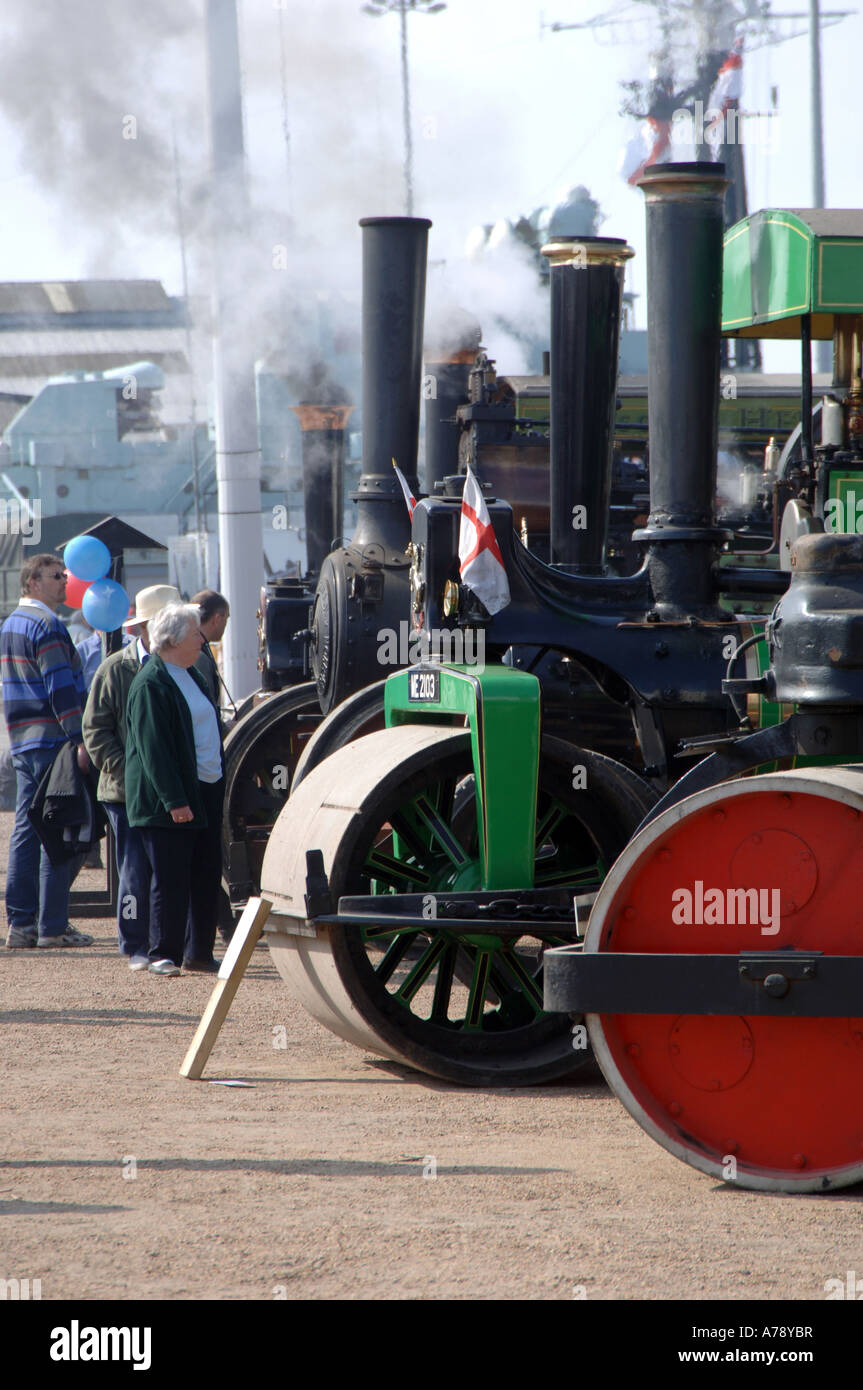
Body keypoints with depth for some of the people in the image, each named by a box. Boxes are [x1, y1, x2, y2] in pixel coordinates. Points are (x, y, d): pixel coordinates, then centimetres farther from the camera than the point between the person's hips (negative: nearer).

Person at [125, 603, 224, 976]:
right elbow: (153, 749, -18)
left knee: (207, 876, 9)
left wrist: (218, 784, 18)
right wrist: (174, 801, -22)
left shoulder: (190, 676, 16)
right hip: (167, 800, -9)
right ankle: (163, 955, 2)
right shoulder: (151, 685, -14)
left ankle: (199, 952, 17)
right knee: (171, 879, -5)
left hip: (206, 792, 9)